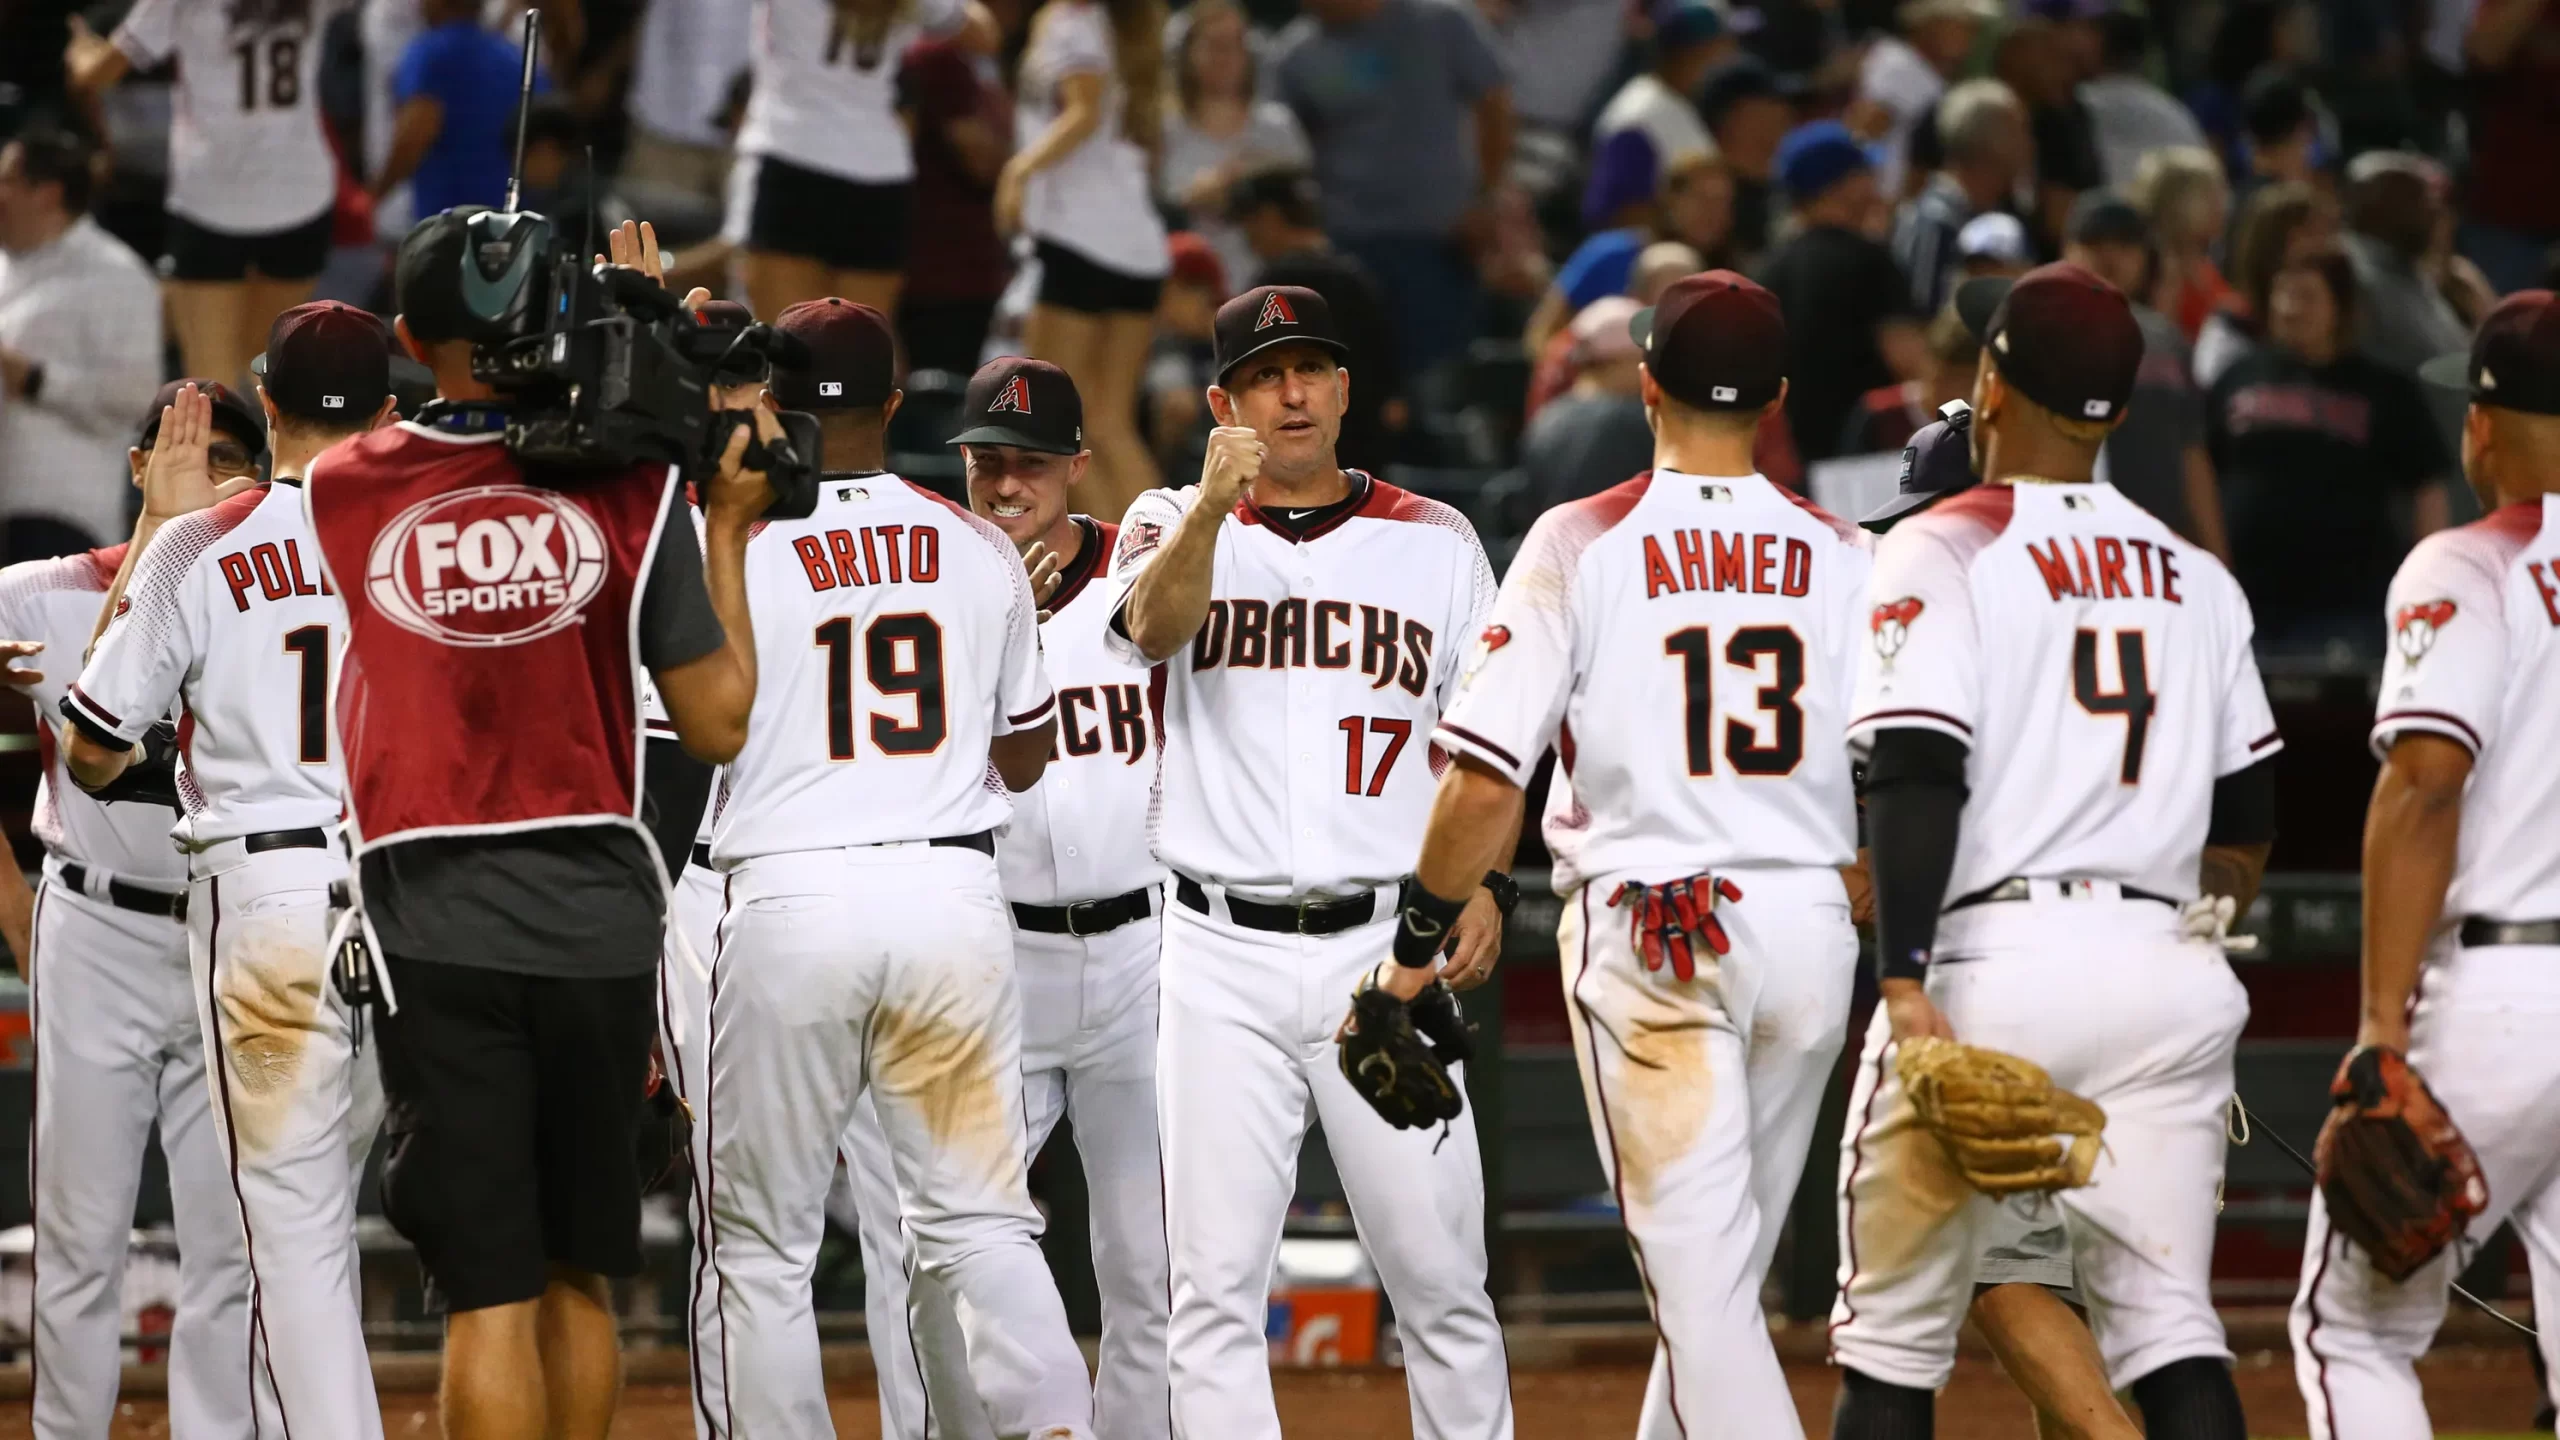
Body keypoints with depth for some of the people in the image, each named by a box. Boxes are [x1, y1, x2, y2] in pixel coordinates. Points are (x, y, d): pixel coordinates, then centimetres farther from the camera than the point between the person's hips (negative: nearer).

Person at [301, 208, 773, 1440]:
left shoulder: (338, 492, -1)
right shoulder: (629, 489, -4)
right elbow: (717, 725, -2)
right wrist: (728, 528, 9)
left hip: (434, 928, -1)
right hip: (597, 919, 1)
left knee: (487, 1290, -3)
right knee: (576, 1271, 15)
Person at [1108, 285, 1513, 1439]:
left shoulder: (1434, 541, 10)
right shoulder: (1175, 527, 7)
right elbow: (1153, 626, -16)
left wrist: (1480, 882, -6)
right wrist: (1213, 507, -35)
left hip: (1387, 948, 0)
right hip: (1221, 959, 0)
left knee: (1440, 1281, -1)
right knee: (1215, 1288, -2)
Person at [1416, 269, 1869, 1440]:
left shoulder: (1581, 544, -4)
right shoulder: (1845, 556, 5)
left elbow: (1486, 780, -8)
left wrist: (1417, 938, 2)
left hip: (1643, 932, -4)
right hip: (1809, 926, 4)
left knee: (1697, 1268, -6)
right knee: (1722, 1263, 18)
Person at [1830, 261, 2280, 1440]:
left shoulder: (1941, 550, -3)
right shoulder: (2196, 579, 15)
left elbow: (1918, 779, -13)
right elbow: (2247, 821, 18)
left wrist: (1905, 984, -18)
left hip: (1992, 957, -5)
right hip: (2163, 966, 5)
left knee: (1893, 1332, 3)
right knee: (2169, 1322, 2)